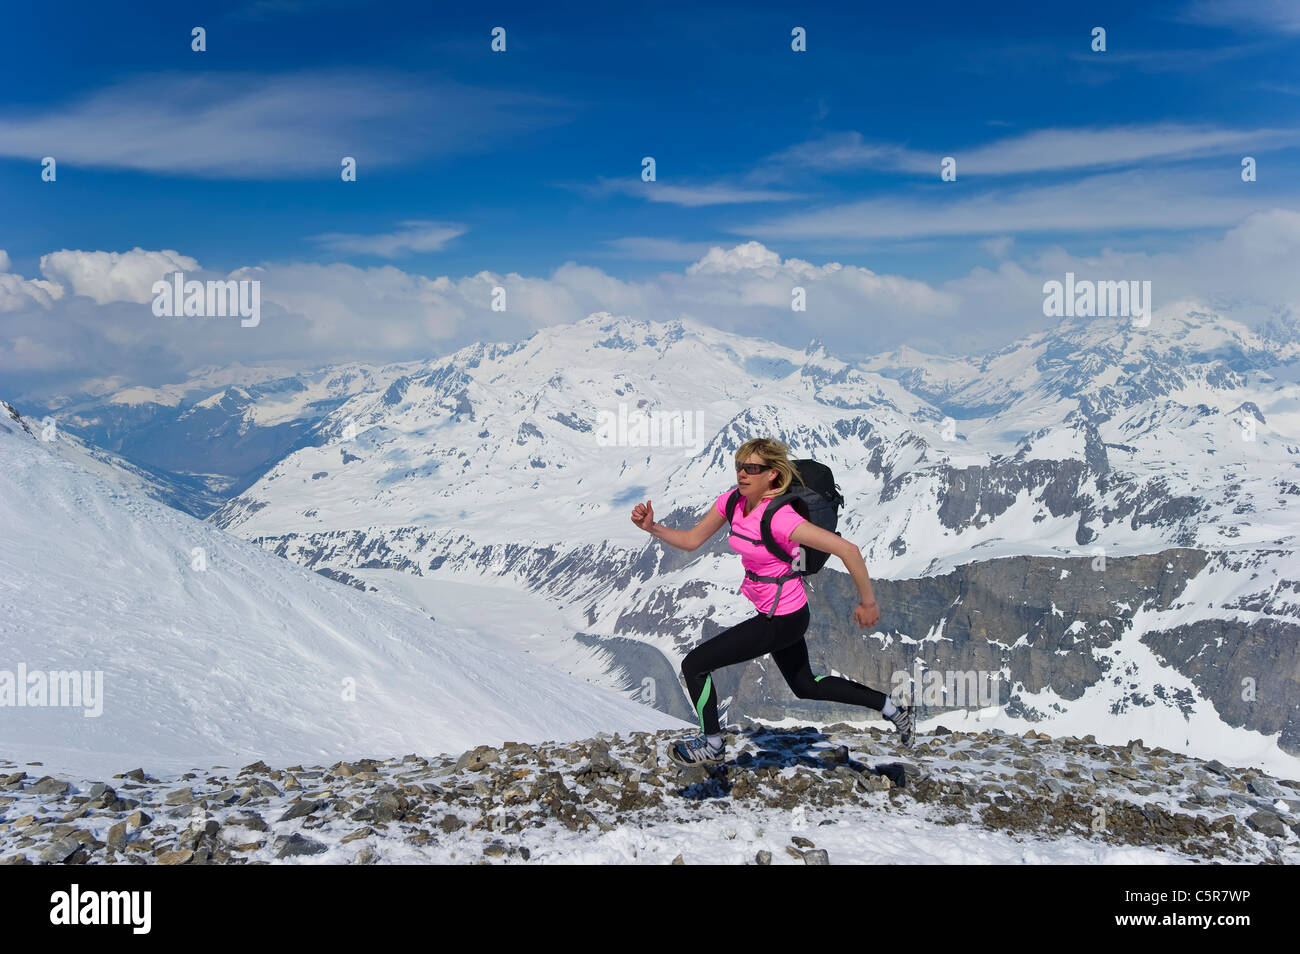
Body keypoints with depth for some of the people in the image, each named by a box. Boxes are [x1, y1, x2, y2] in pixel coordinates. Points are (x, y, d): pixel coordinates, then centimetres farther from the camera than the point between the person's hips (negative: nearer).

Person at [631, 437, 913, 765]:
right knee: (806, 686, 27)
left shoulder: (779, 518, -30)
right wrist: (652, 527, -14)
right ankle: (891, 707, 39)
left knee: (694, 665, -3)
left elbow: (847, 549, -32)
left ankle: (712, 744, 19)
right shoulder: (732, 500, -6)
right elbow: (691, 540, 2)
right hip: (779, 611, 9)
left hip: (781, 620, -9)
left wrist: (868, 603, -24)